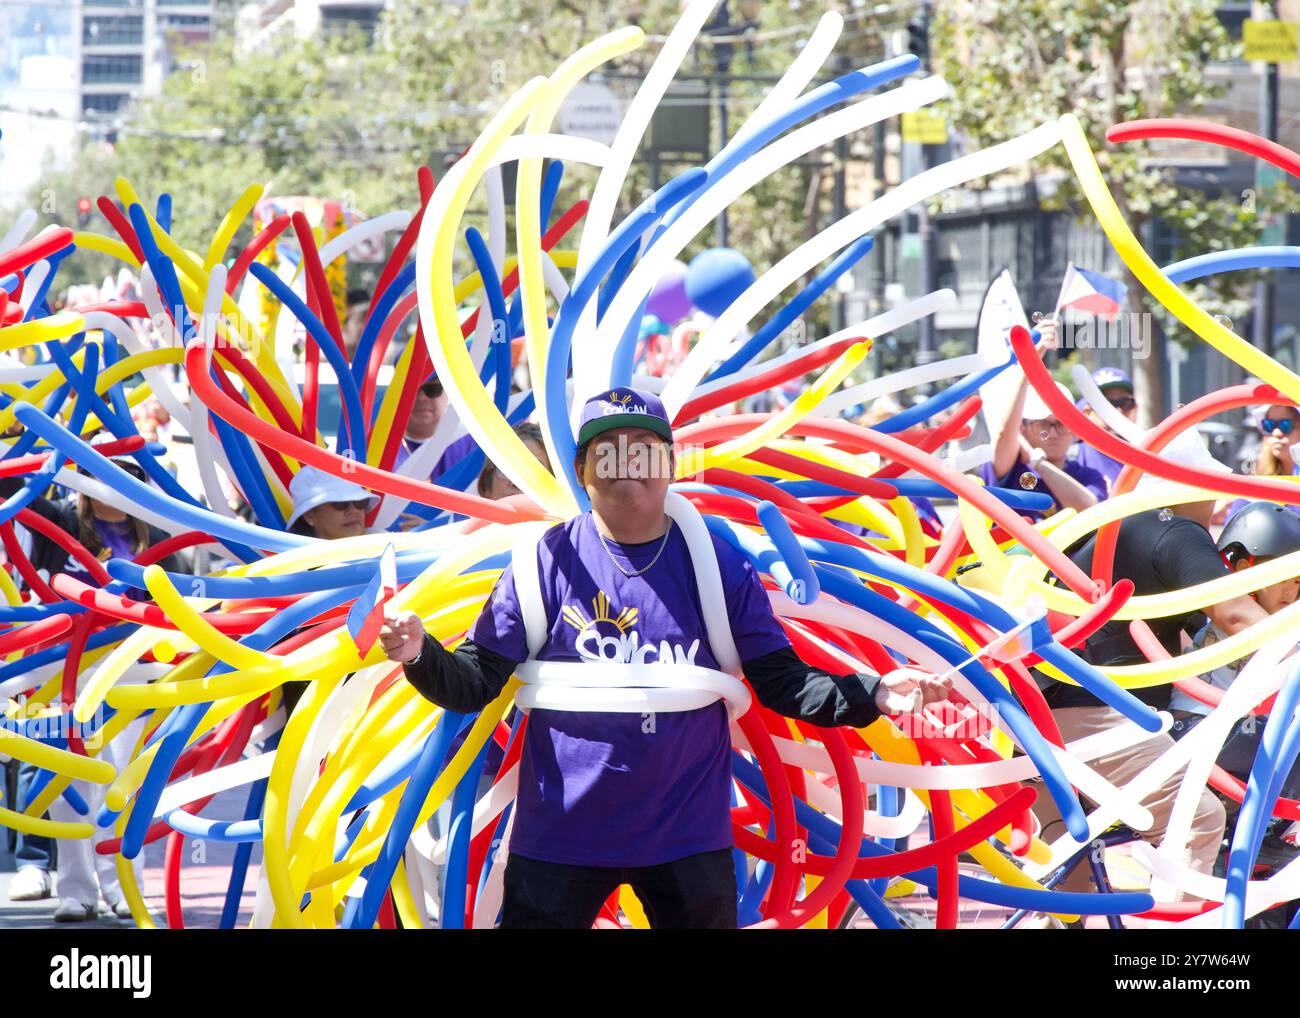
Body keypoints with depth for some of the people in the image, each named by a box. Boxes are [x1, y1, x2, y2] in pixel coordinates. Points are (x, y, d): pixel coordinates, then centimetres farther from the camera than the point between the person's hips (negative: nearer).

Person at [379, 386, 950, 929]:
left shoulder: (720, 568, 0)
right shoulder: (547, 563, -3)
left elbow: (783, 683, 2)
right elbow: (475, 685, -4)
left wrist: (873, 696, -13)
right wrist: (421, 655, -25)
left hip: (687, 840, 1)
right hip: (559, 837, -1)